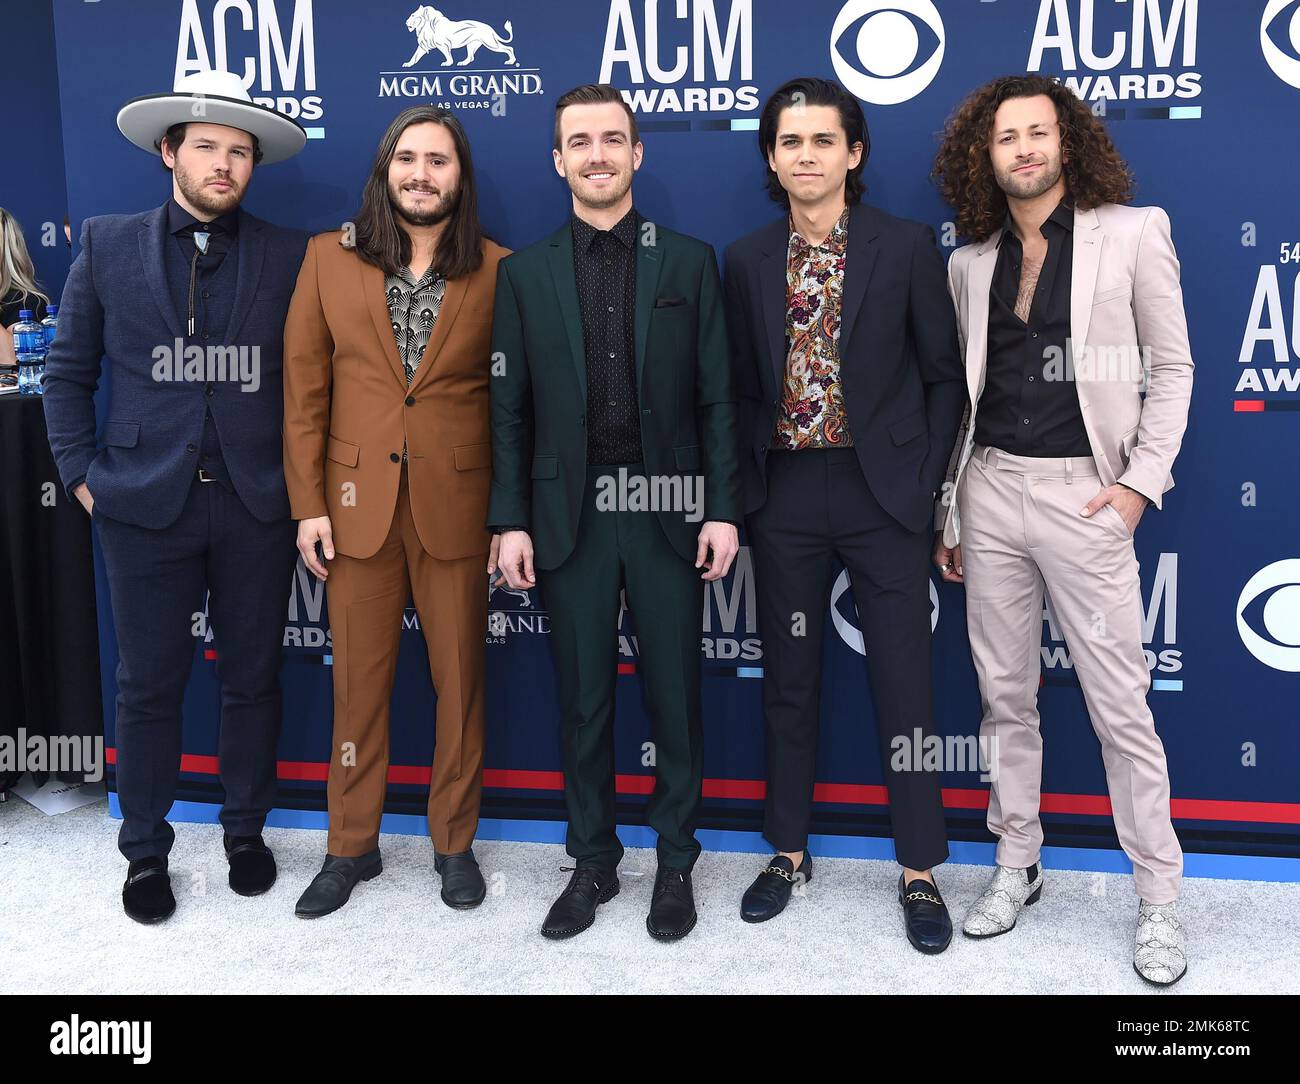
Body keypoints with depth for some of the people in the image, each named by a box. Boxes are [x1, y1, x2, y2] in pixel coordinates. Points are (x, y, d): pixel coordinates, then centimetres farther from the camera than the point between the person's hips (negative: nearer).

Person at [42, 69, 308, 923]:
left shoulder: (290, 257, 3)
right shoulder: (107, 246, 5)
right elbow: (68, 372, 8)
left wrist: (304, 476, 0)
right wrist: (83, 473, 2)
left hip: (256, 507, 0)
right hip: (146, 503, 0)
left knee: (253, 678, 10)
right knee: (149, 685, 7)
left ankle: (246, 830, 29)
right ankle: (146, 850, 24)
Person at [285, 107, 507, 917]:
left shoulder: (496, 269, 1)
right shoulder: (330, 258, 3)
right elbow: (304, 388, 3)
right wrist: (308, 503, -2)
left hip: (458, 506, -1)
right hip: (357, 503, 1)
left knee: (460, 680, 9)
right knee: (358, 682, 10)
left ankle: (455, 842, 26)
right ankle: (353, 845, 26)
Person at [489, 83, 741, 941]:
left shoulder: (690, 262, 5)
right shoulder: (524, 272, 7)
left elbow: (717, 397, 2)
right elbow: (510, 409, 5)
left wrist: (724, 509, -5)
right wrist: (512, 521, -1)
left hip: (668, 512, -1)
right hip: (571, 515, 1)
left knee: (676, 694, 7)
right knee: (584, 700, 9)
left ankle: (676, 862, 23)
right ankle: (593, 861, 25)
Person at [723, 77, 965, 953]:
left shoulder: (907, 247, -2)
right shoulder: (747, 260, 6)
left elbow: (944, 377, 1)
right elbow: (743, 385, 9)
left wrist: (925, 484, -5)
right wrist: (745, 488, 2)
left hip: (882, 491, -2)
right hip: (784, 495, 3)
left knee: (904, 687, 4)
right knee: (789, 683, 12)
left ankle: (921, 870, 18)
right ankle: (789, 850, 27)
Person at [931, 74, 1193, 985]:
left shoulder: (1132, 234, 0)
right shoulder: (971, 262, 10)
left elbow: (1172, 368, 1)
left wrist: (1141, 481, -9)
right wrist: (947, 510, 12)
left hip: (1082, 491, -4)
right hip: (990, 490, 4)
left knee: (1121, 703, -1)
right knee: (1006, 695, 11)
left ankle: (1159, 897, 13)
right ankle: (1017, 864, 25)